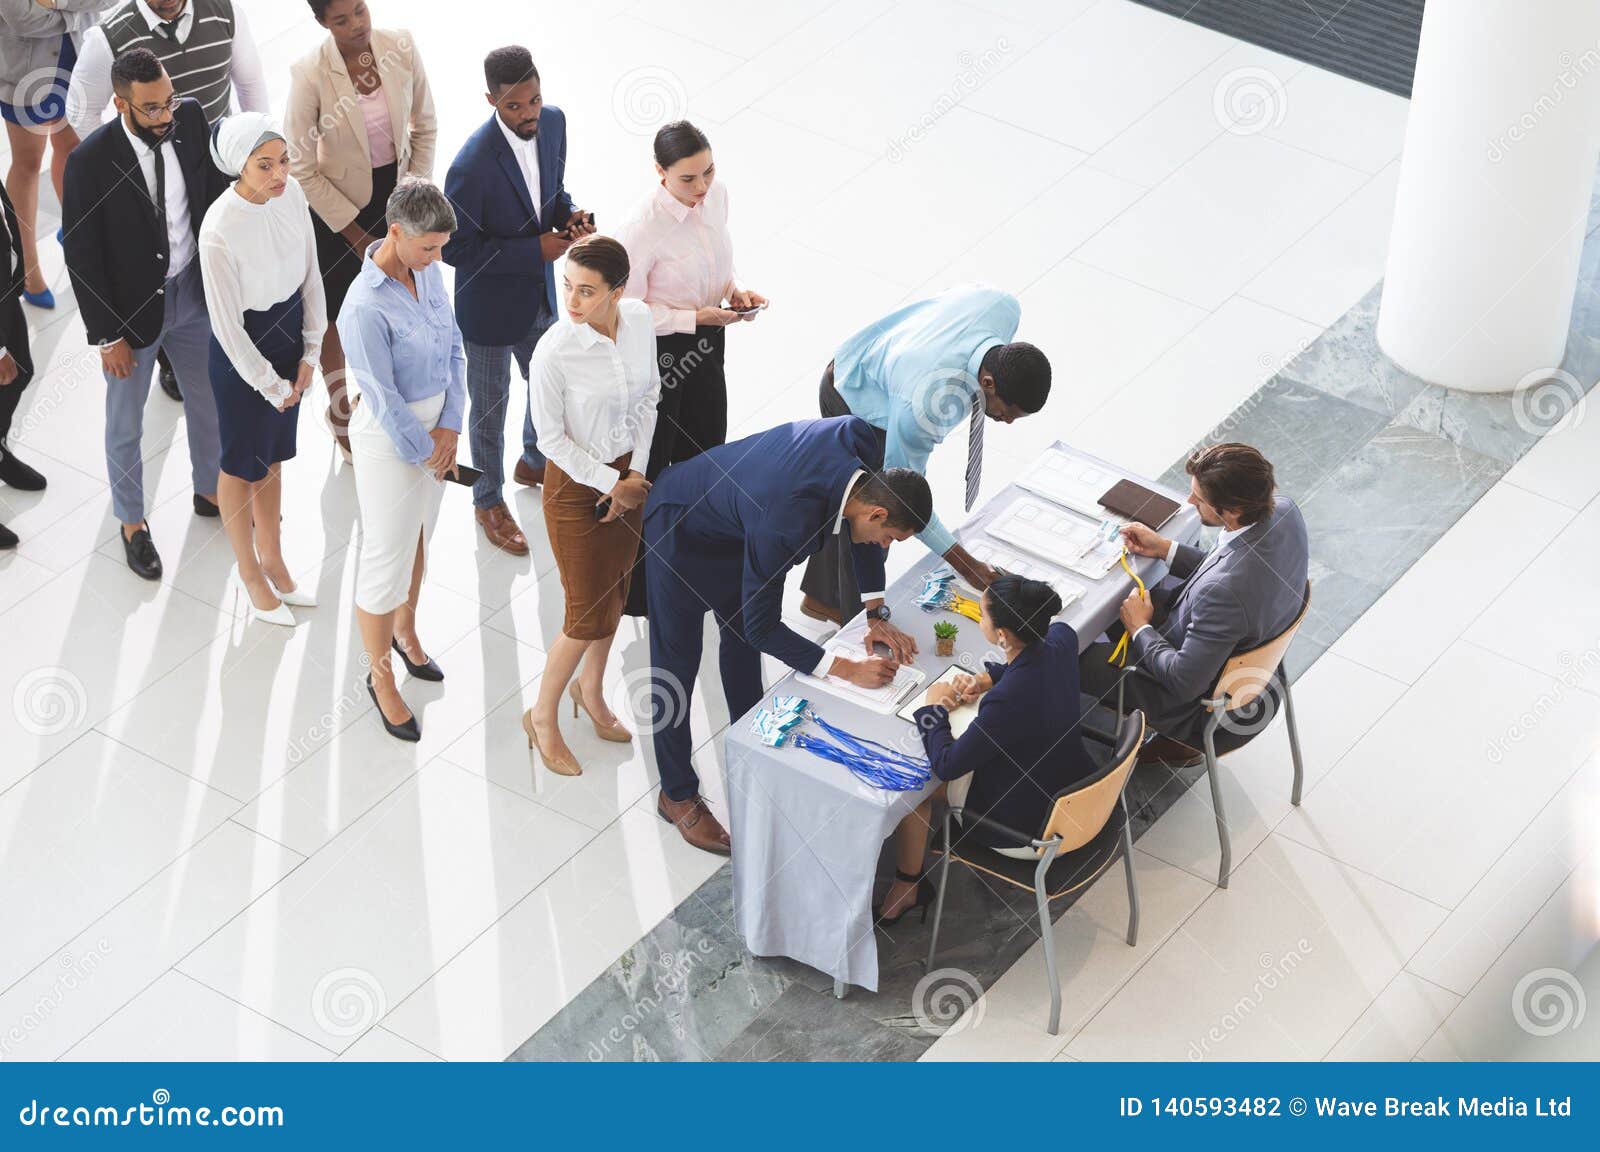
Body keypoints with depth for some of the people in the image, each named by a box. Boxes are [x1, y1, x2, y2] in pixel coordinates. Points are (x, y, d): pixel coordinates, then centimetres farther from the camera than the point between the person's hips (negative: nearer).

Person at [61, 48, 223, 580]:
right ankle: (132, 522, 39)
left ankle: (209, 492, 49)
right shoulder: (89, 161, -27)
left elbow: (214, 187, 4)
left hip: (193, 291, 4)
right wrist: (107, 336, -14)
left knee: (210, 400, 23)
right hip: (130, 307, -4)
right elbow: (82, 257, -18)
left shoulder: (190, 118, -14)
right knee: (125, 424, 15)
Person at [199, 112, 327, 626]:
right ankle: (248, 571, 35)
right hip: (243, 353, -6)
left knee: (273, 455, 23)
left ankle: (272, 560, 42)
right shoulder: (219, 230, -31)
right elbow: (226, 324, -22)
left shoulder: (291, 194, -13)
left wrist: (310, 352, 1)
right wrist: (270, 385, -13)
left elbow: (310, 274, 1)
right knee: (243, 463, 14)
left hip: (289, 337, 6)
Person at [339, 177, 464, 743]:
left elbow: (453, 348, 1)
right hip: (392, 442, -8)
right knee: (387, 562, 5)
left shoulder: (427, 272, -6)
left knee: (417, 540, 27)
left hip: (434, 428, 8)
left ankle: (405, 631, 51)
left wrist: (450, 427, -8)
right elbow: (384, 402, -24)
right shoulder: (365, 308, -30)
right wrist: (429, 454, -12)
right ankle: (381, 678, 24)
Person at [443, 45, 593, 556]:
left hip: (540, 295, 6)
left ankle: (534, 462, 56)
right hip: (491, 305, -6)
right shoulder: (473, 166, -34)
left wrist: (569, 215, -15)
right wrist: (535, 250, -26)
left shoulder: (553, 121, -12)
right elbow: (455, 248, -24)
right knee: (490, 408, 16)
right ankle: (488, 500, 39)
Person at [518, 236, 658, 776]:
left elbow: (648, 396, 1)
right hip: (576, 484, -5)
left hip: (630, 473, 5)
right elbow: (552, 439, -17)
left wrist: (637, 472, -6)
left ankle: (591, 690, 46)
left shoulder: (639, 319, -13)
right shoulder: (554, 352, -28)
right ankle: (542, 716, 25)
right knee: (589, 615, 2)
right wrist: (610, 484, -14)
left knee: (615, 591, 21)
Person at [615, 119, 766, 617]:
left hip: (707, 345, 7)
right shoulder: (643, 229, -30)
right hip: (657, 354, -7)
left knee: (703, 455, 22)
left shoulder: (716, 194, -8)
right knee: (649, 469, 9)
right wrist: (695, 318, -27)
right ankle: (638, 589, 28)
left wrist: (735, 290, -8)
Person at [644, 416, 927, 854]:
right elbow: (762, 626, -29)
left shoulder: (860, 442, -25)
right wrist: (847, 670, -27)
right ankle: (677, 795, 22)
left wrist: (876, 616, -4)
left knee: (742, 641, 25)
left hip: (733, 525, 8)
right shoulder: (785, 523, -44)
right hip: (681, 534, -8)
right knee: (677, 665, 5)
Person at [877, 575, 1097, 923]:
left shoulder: (1007, 702, -39)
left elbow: (945, 765, -24)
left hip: (1032, 825, -7)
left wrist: (934, 707, -8)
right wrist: (987, 679, 0)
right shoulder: (1062, 638, -17)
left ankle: (907, 888, 28)